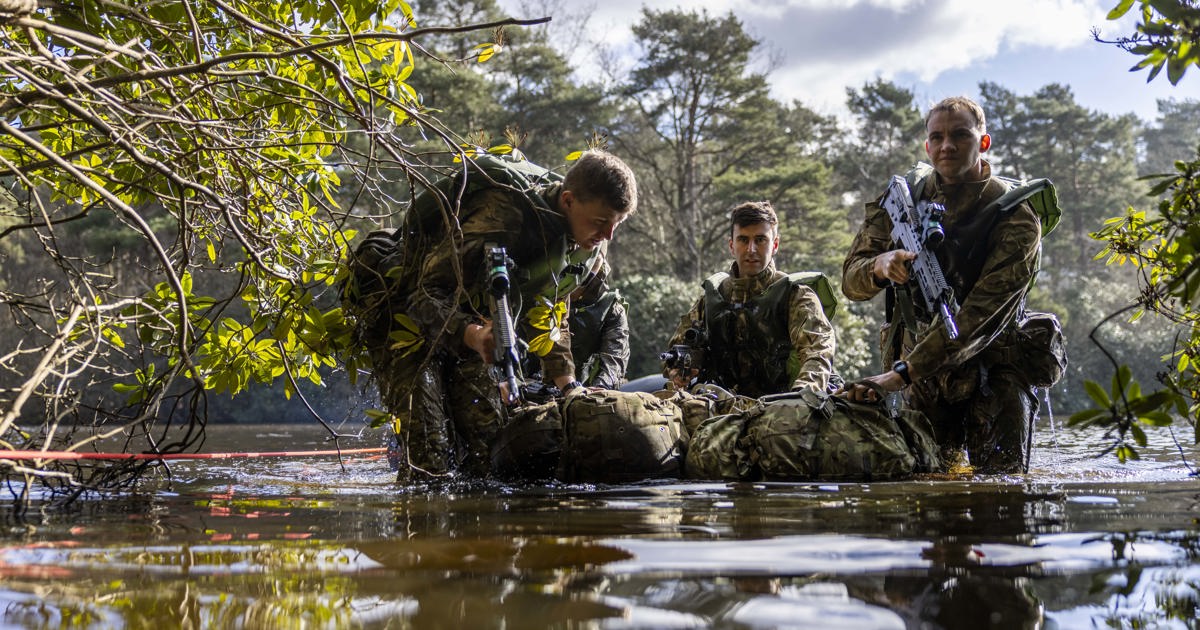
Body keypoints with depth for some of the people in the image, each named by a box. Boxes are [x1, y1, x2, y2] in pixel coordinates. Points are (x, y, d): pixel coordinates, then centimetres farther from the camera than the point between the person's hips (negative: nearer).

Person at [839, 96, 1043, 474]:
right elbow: (851, 281, -1)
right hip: (922, 378, 3)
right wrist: (879, 266, -28)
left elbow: (981, 317, -23)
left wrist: (902, 373, -32)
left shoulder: (1015, 218, -14)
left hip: (992, 374, -3)